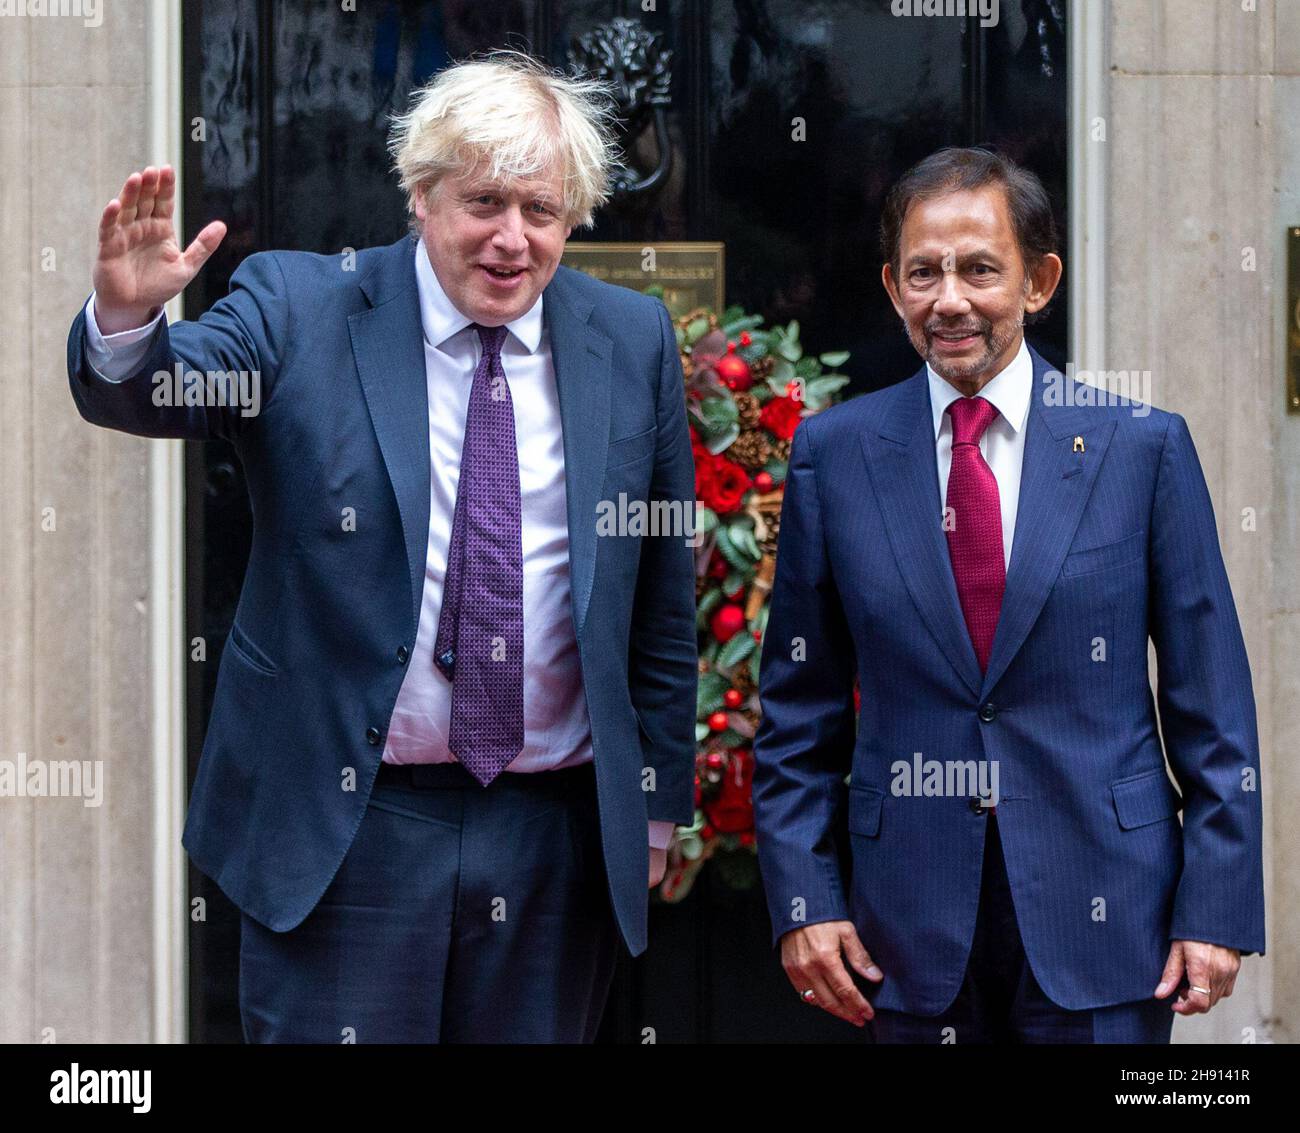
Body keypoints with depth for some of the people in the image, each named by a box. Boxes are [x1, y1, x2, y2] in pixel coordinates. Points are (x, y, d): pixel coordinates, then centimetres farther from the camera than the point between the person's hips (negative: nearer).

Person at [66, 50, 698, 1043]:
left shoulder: (635, 342, 5)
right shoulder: (299, 310, -2)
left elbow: (662, 596, 9)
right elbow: (148, 395, -19)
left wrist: (659, 798, 11)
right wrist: (127, 314, -41)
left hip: (556, 837, 3)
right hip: (346, 826, -2)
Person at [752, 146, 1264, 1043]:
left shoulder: (1144, 446, -1)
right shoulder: (833, 454, 3)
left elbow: (1212, 703, 1)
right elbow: (799, 710, 6)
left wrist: (1218, 909, -4)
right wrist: (803, 900, -1)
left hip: (1104, 910, -1)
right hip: (912, 925, 1)